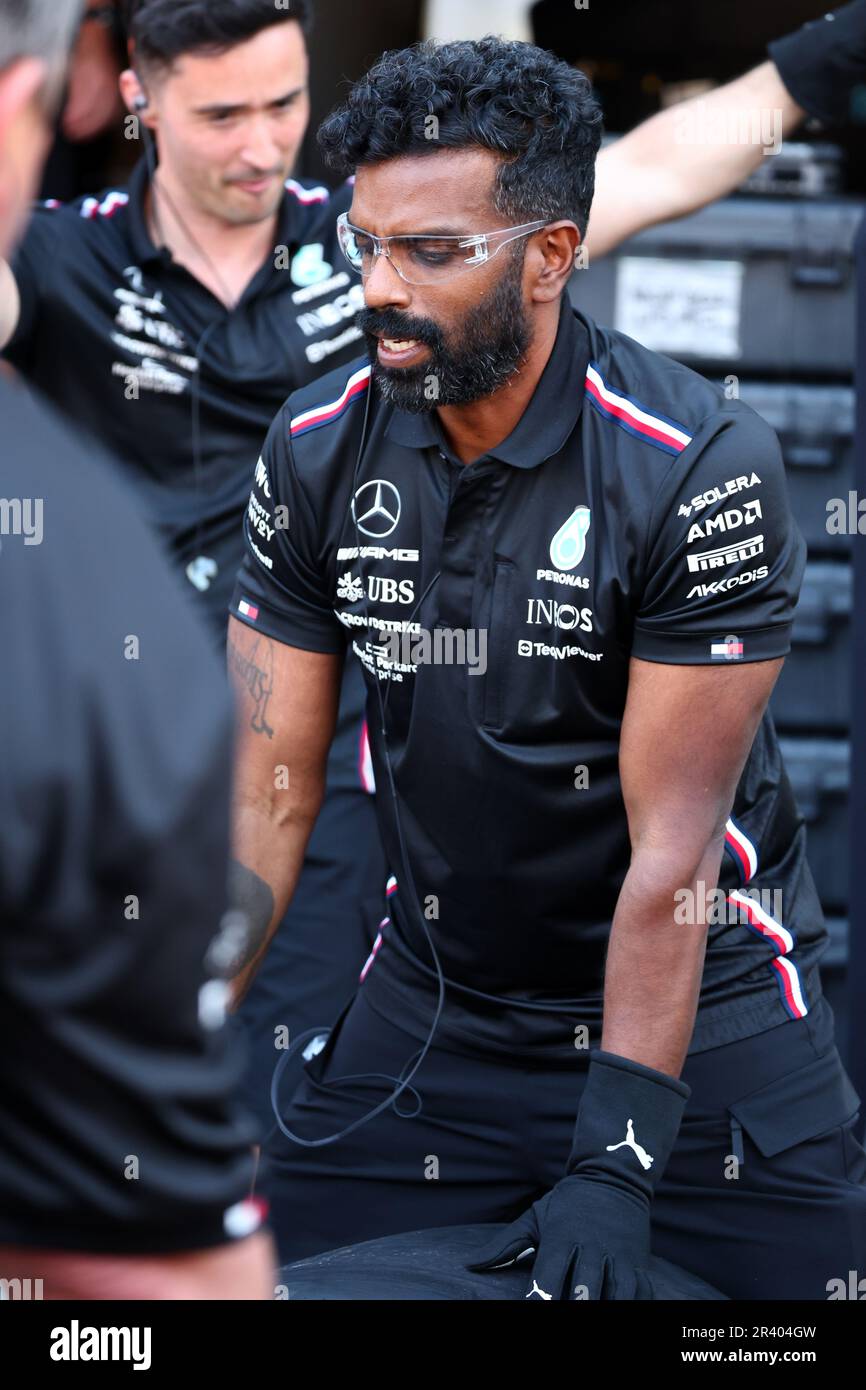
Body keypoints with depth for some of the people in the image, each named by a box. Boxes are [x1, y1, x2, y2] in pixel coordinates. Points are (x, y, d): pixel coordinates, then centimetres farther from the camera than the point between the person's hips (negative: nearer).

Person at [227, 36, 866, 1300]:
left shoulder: (702, 467, -20)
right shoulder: (317, 450, -6)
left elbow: (671, 842, -21)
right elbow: (267, 789, -3)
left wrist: (615, 1158, -22)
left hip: (703, 1007, -3)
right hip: (430, 1003, 4)